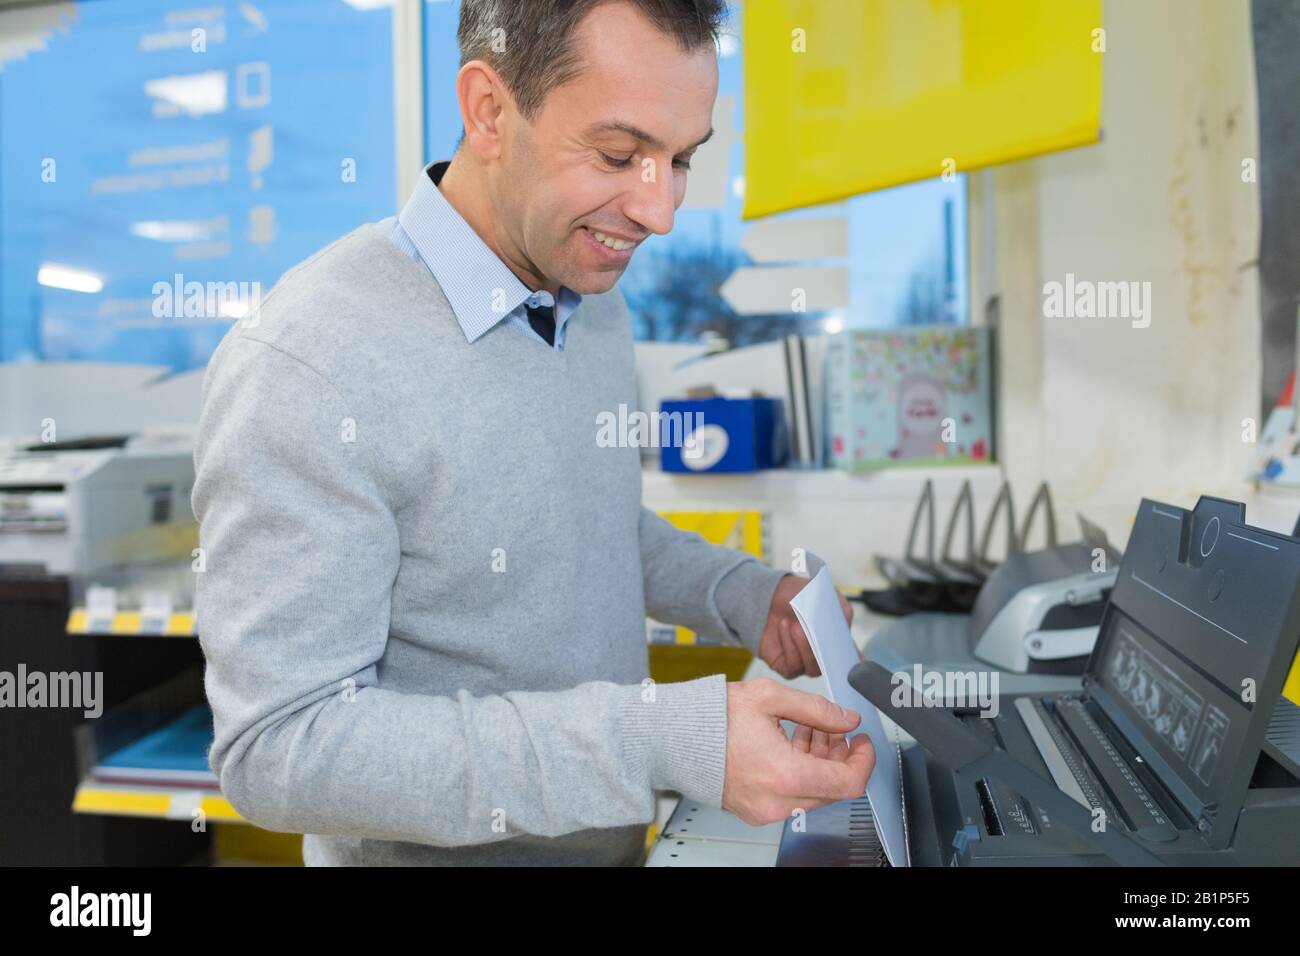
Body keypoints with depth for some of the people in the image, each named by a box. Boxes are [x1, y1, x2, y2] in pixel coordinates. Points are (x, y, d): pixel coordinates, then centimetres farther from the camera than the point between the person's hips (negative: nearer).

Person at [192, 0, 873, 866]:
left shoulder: (597, 303, -4)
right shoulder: (303, 369, -27)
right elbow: (281, 746, -27)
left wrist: (742, 596, -8)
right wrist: (660, 743, -34)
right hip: (434, 850, -6)